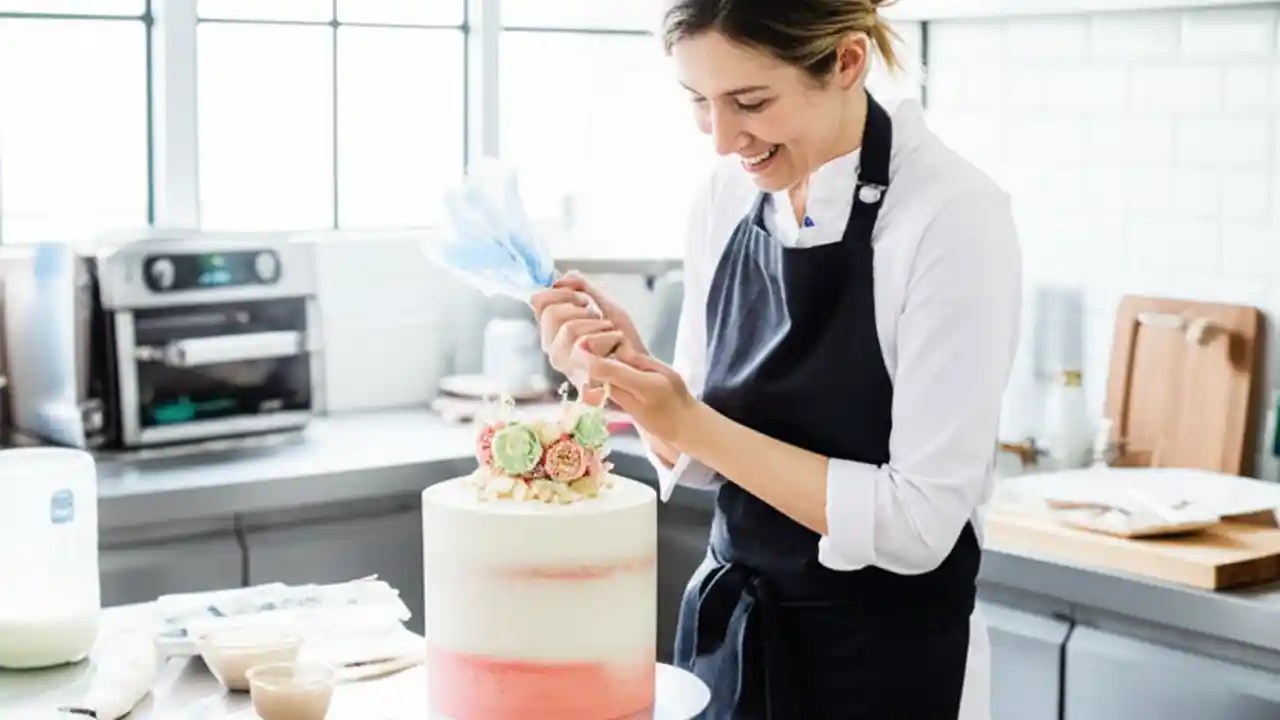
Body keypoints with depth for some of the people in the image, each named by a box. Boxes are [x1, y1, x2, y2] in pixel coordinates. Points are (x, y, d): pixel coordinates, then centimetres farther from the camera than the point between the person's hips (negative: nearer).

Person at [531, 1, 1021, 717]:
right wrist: (630, 372, -13)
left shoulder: (952, 214, -19)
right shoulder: (727, 197, -2)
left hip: (883, 662, -5)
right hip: (726, 632, 6)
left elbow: (918, 523, -20)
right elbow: (700, 457, 5)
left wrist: (693, 424, -21)